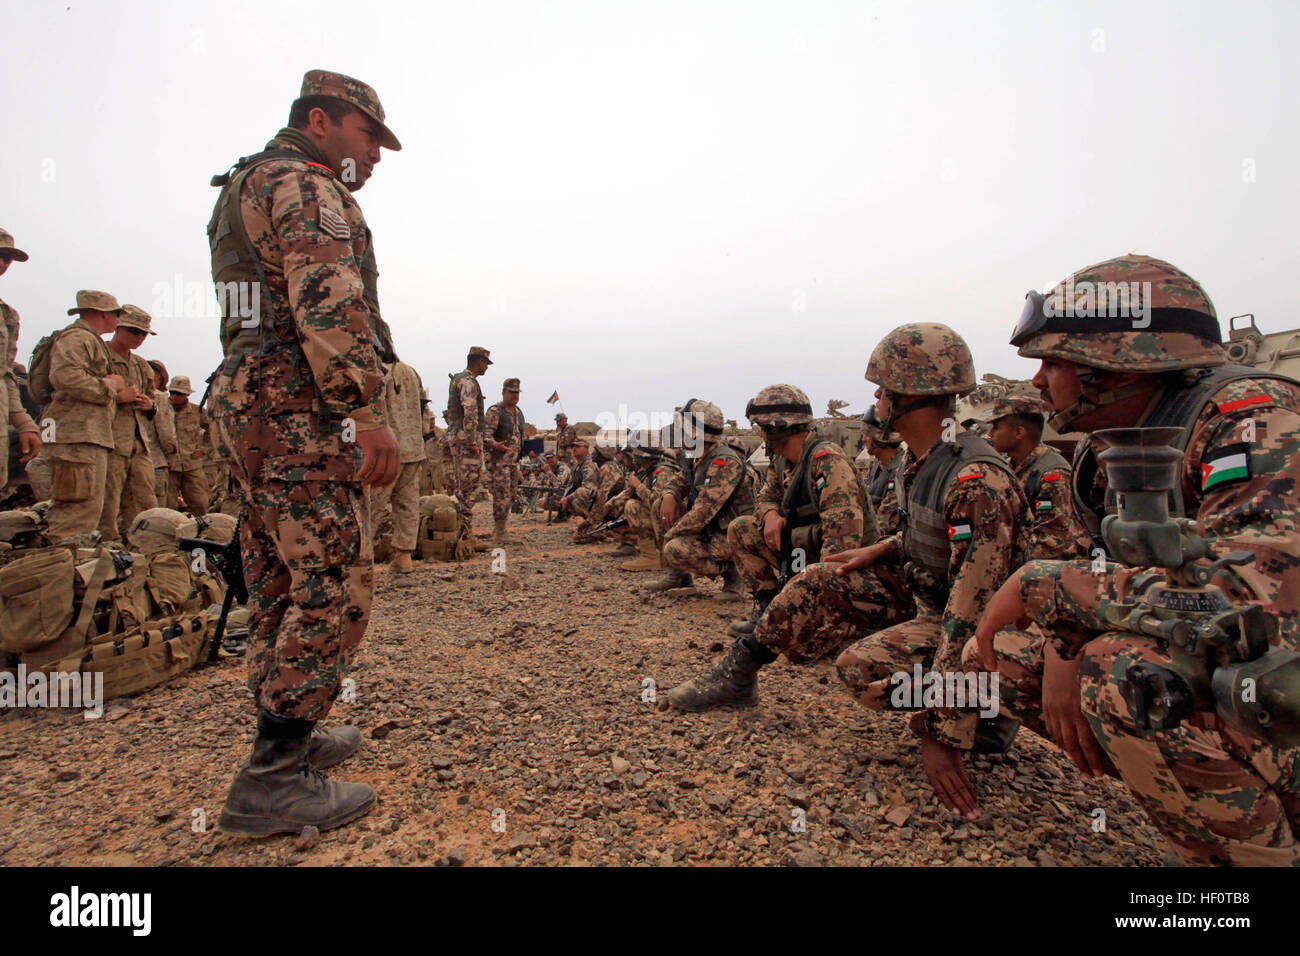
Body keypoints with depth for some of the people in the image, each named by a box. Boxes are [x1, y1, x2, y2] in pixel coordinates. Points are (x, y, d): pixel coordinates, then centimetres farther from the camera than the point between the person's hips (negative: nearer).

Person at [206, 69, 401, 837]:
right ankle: (273, 779, -6)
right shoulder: (306, 185, -4)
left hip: (254, 406, 11)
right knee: (335, 584, -10)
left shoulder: (252, 187, 30)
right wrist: (366, 410, -25)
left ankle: (288, 734, 24)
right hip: (306, 406, -11)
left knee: (283, 583, 13)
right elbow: (326, 301, -21)